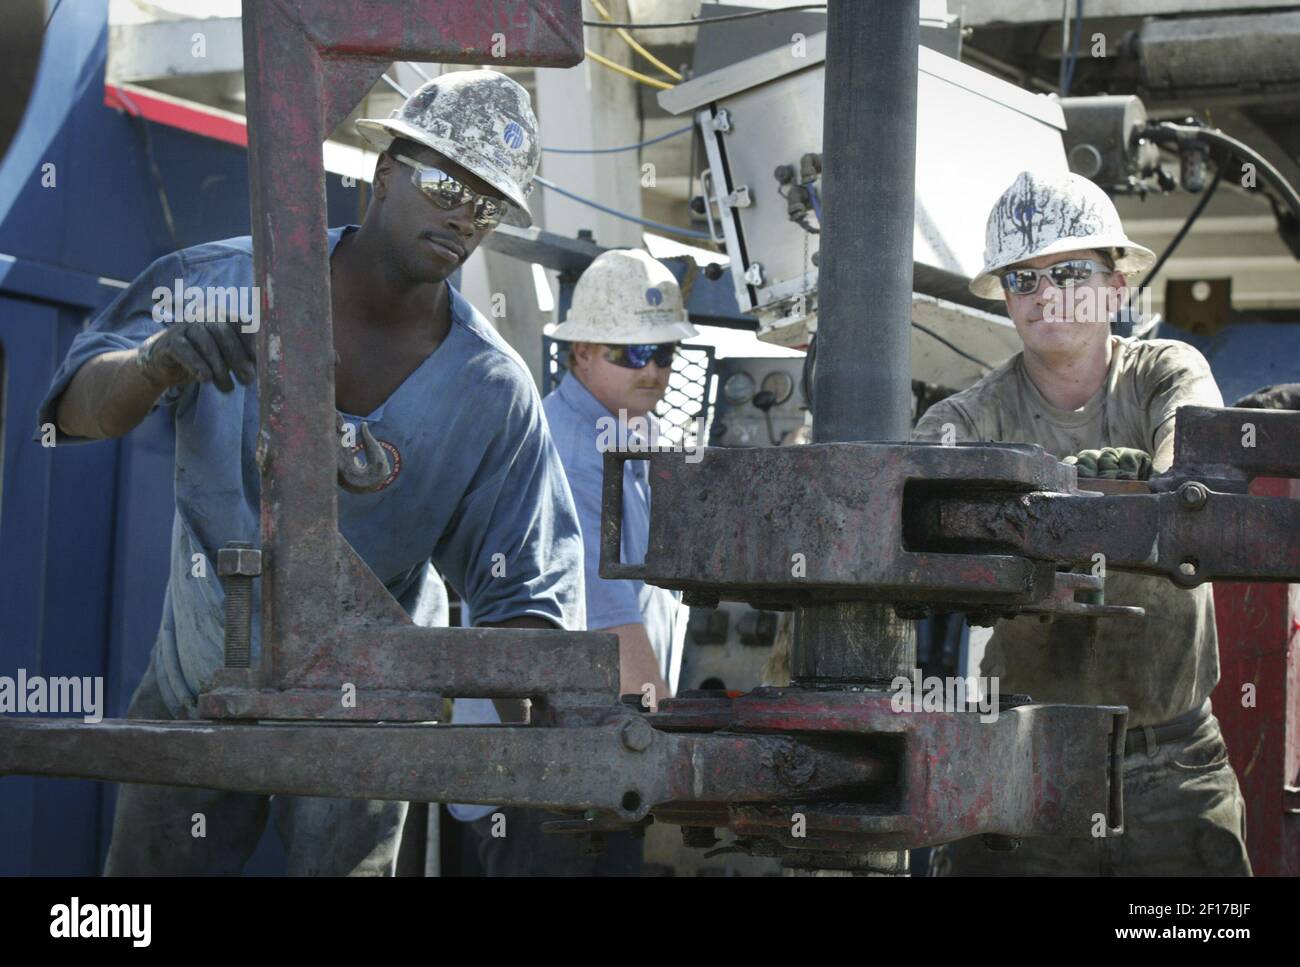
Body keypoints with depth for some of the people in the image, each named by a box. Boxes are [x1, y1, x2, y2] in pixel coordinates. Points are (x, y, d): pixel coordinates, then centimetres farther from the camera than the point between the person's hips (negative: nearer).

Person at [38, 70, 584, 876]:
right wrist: (157, 363, -41)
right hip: (196, 685, 1)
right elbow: (78, 409, -19)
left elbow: (528, 587, -11)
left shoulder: (493, 393, -12)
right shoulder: (234, 285, -13)